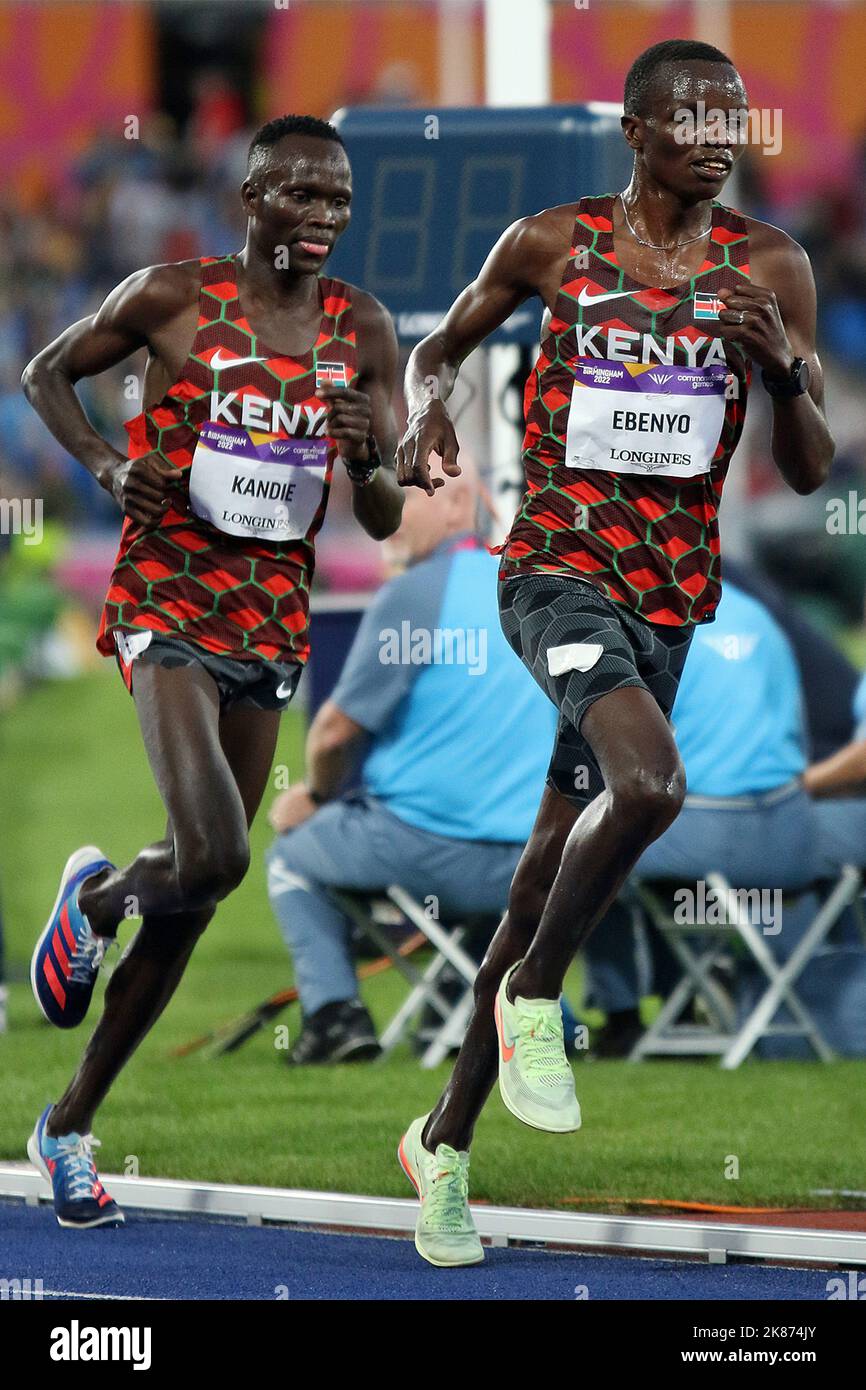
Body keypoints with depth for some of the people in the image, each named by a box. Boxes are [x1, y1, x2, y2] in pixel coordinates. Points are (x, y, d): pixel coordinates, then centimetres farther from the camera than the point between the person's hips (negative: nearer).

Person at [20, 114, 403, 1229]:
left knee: (200, 890, 7)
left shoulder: (363, 332, 3)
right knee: (213, 859, -24)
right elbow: (45, 373, 8)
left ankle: (69, 1124, 20)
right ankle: (95, 896, 13)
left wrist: (370, 458, -18)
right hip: (166, 600, -5)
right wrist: (106, 465, -9)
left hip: (273, 614, 5)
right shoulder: (170, 298, -7)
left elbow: (383, 523, 5)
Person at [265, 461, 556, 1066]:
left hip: (432, 852, -6)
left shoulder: (415, 592, -10)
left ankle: (335, 1010, 1)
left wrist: (317, 795, 12)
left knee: (293, 853, 19)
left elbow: (338, 729, -8)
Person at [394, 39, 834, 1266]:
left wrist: (785, 371, -16)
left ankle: (446, 1137, 23)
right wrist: (429, 408, -7)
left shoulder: (770, 268, 3)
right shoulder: (553, 243, -2)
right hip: (558, 565, -4)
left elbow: (813, 474, 3)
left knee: (550, 882, 9)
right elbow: (442, 346, 15)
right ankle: (533, 996, -7)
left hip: (673, 594, 4)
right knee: (649, 783, -31)